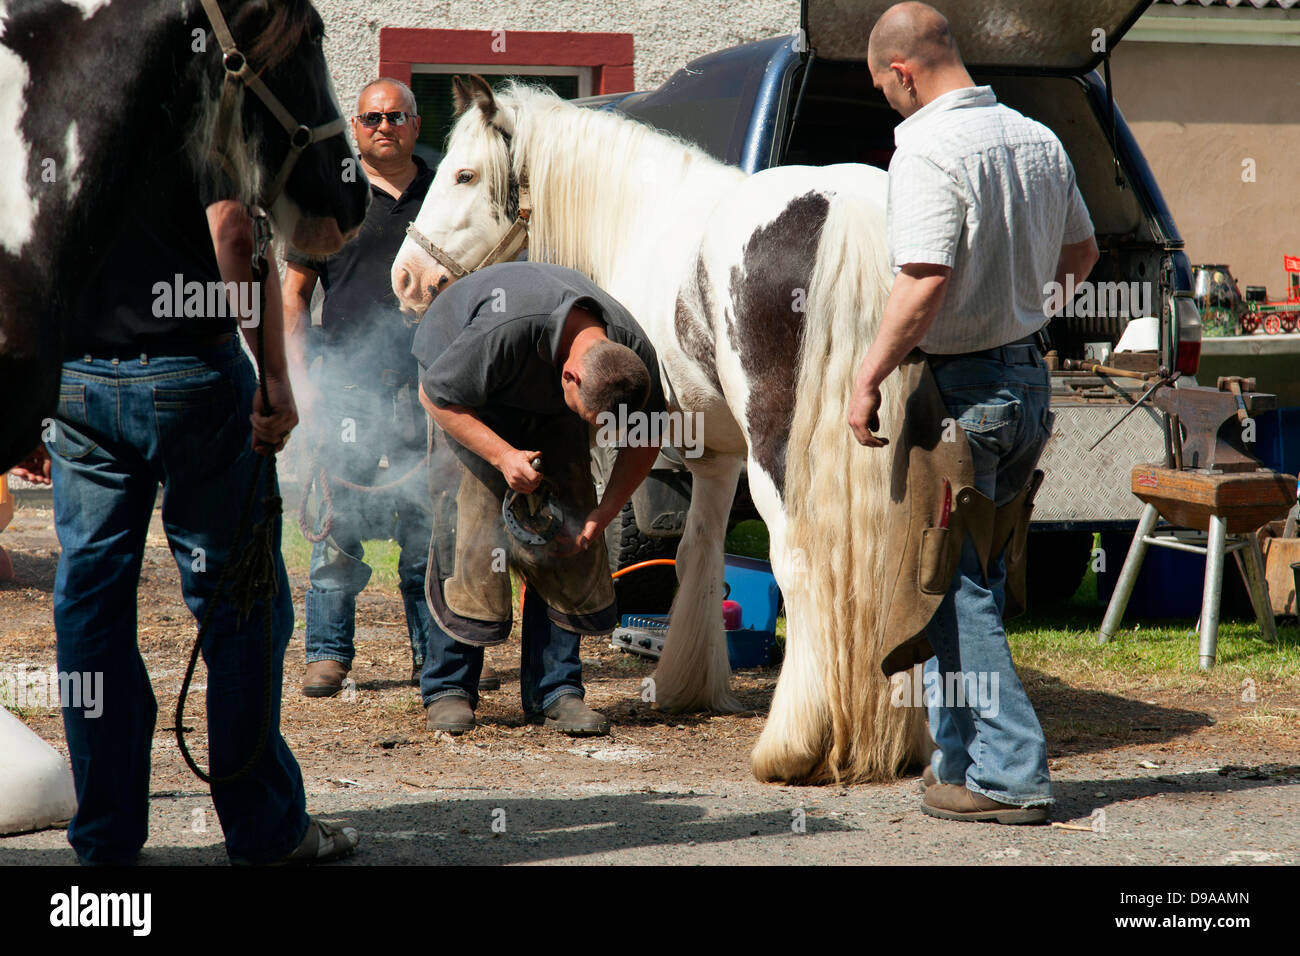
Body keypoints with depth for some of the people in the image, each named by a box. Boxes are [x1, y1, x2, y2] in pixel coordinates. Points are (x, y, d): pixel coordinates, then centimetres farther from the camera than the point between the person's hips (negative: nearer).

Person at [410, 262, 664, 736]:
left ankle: (555, 689, -1)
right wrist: (502, 455, -36)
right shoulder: (501, 332, -43)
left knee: (569, 517, -8)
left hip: (547, 406, 4)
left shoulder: (635, 356, -27)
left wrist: (605, 512, -19)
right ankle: (447, 687, -7)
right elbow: (435, 396, -27)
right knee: (476, 523, -17)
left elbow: (645, 440, -7)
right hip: (460, 378, -4)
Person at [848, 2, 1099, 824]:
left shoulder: (928, 148, -18)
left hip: (962, 386, -8)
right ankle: (960, 755, 25)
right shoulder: (1038, 139, 7)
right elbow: (1081, 255, 18)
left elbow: (924, 284, -26)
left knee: (955, 585, 0)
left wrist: (868, 379, -19)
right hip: (1030, 375, 8)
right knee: (975, 577, 18)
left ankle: (1009, 774, -2)